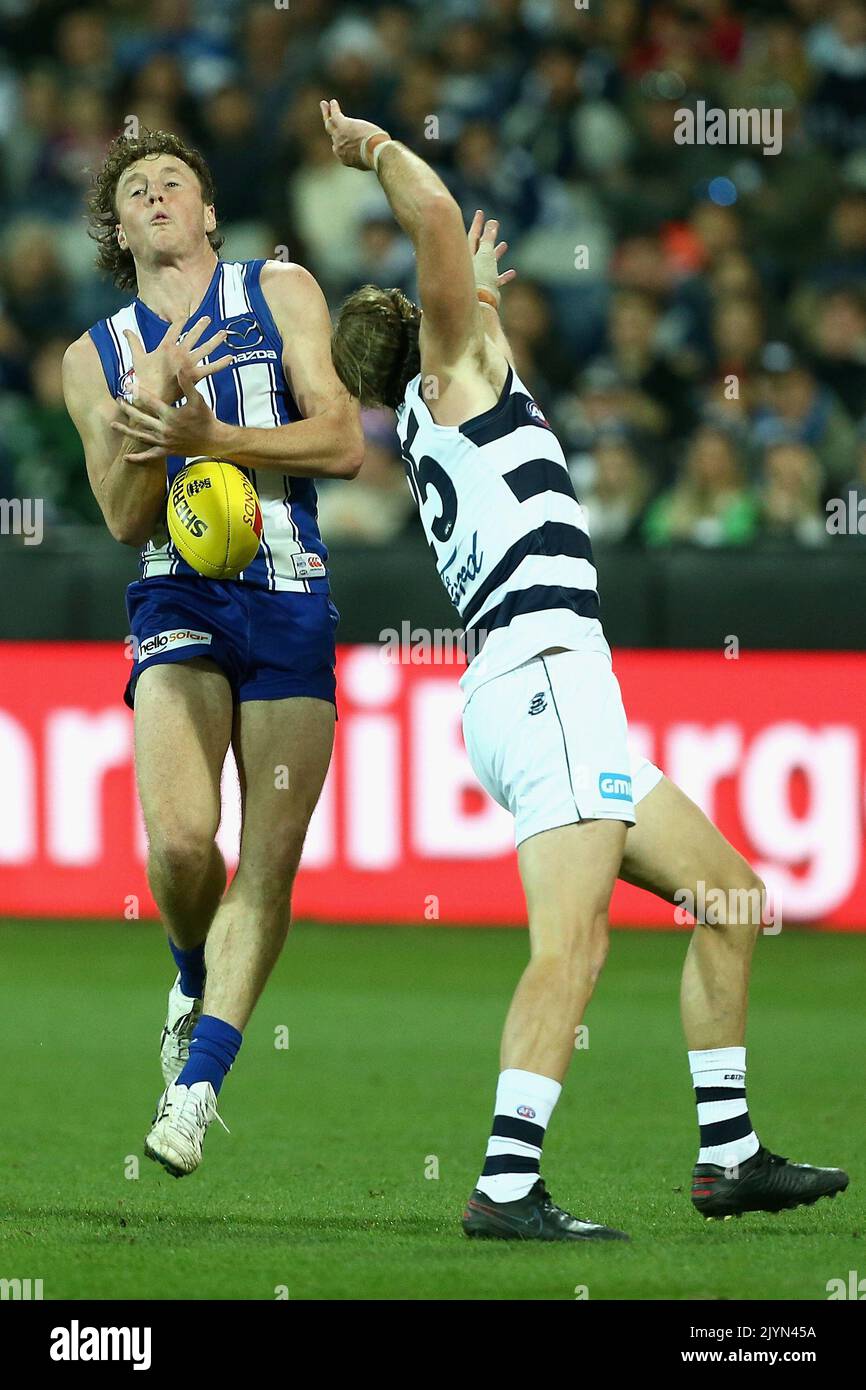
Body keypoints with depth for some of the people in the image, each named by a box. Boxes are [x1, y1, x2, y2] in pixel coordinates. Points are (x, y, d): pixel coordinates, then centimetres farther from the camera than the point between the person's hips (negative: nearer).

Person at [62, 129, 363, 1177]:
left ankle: (197, 1084, -1)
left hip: (291, 592, 0)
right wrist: (148, 410, -12)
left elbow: (343, 442, 1)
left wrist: (211, 439, -10)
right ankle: (195, 984, 11)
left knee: (270, 859, -6)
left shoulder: (280, 294, 11)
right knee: (179, 838, -20)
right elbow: (124, 518, 5)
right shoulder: (95, 357, 15)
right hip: (177, 597, 0)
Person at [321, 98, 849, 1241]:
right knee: (572, 945, -22)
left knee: (727, 893, 15)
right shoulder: (454, 371, 4)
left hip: (521, 693, 10)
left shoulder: (438, 422, 27)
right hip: (546, 673, -10)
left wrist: (483, 291, 60)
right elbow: (437, 218, -10)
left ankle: (729, 1155, 14)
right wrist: (377, 149, 4)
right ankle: (507, 1187, -33)